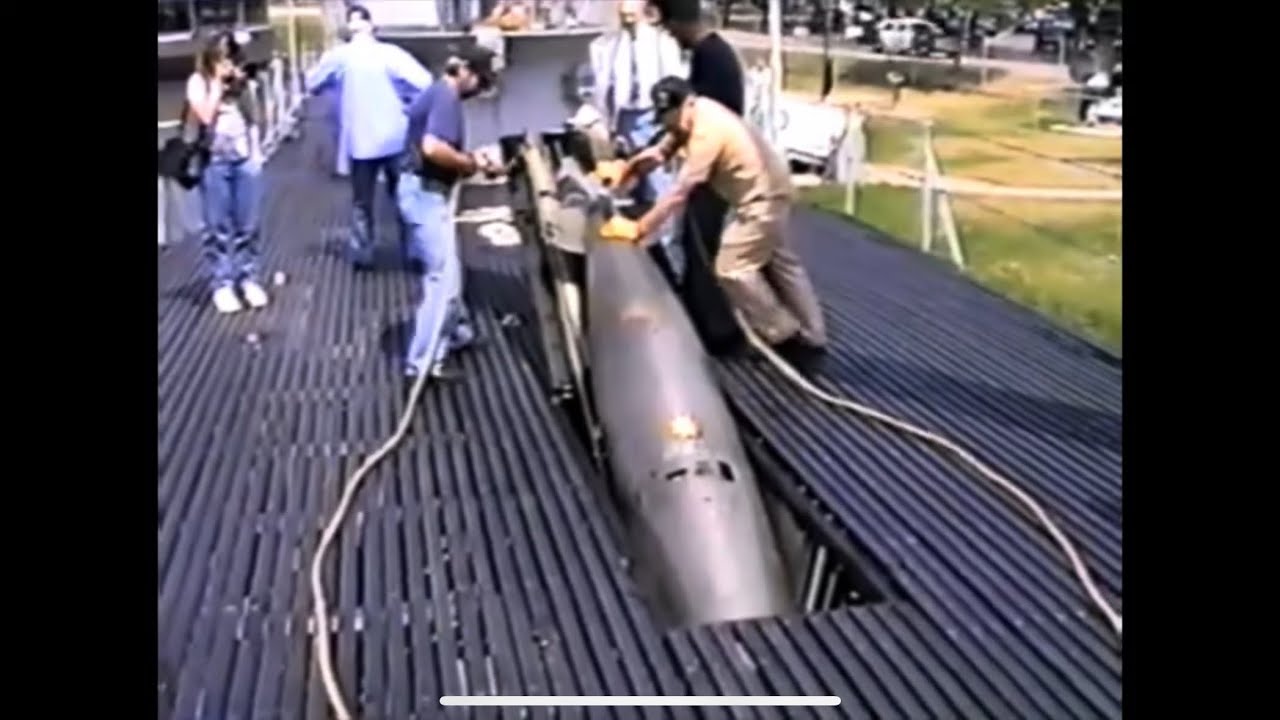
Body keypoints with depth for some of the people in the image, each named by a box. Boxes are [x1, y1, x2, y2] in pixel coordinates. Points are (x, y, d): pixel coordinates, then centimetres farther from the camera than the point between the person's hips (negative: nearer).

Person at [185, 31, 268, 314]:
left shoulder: (240, 80, 12)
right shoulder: (198, 82, 1)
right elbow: (206, 115, -14)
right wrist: (217, 83, -10)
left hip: (245, 159, 3)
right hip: (215, 161, -3)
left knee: (247, 225, 5)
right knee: (218, 227, -2)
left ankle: (248, 279, 15)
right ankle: (222, 284, 3)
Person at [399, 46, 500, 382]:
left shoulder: (437, 93, 15)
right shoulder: (447, 97, -17)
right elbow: (433, 148, -30)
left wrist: (467, 160, 7)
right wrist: (468, 163, -16)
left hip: (424, 190, 11)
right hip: (426, 193, -11)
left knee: (447, 269, 23)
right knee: (443, 276, -7)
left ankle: (456, 332, 39)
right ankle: (422, 362, -4)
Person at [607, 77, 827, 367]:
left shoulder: (706, 132, -29)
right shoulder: (696, 114, 0)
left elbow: (679, 192, -30)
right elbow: (660, 153, 6)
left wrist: (639, 228, -28)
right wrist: (628, 168, -9)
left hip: (764, 196, -11)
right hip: (766, 189, 11)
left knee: (732, 267, -7)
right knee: (779, 262, 19)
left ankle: (786, 337, 4)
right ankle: (811, 337, 30)